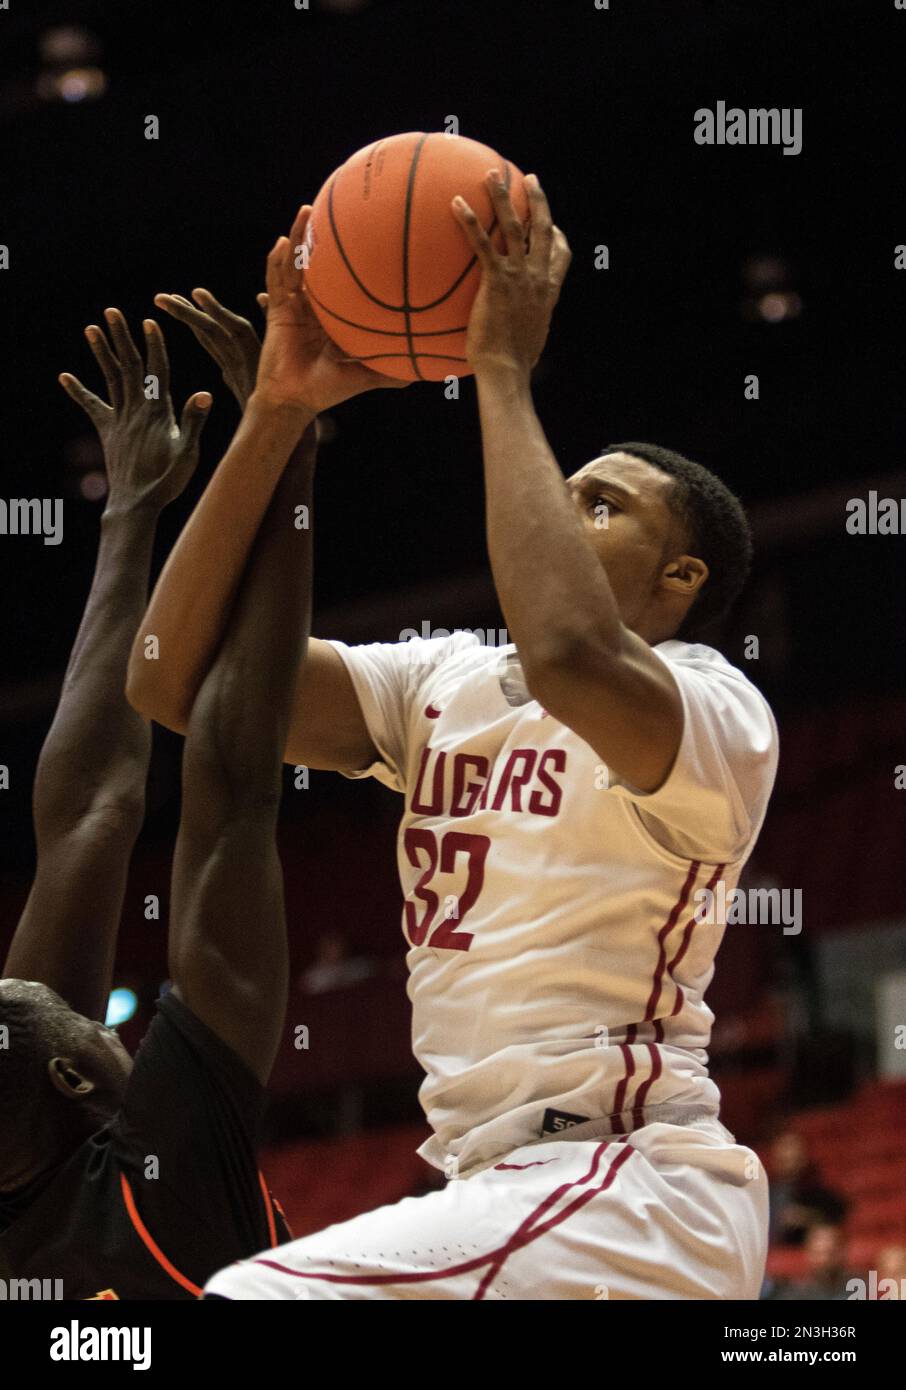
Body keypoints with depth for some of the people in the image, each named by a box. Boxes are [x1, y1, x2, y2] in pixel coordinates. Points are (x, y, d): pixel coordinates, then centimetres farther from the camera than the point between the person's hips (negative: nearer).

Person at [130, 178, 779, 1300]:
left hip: (628, 1190, -9)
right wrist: (277, 413, -3)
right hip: (501, 1186, 9)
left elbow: (571, 656, -32)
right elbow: (174, 681, 3)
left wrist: (503, 372, -22)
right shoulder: (445, 684, 15)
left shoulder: (717, 710, -6)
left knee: (248, 1301, -25)